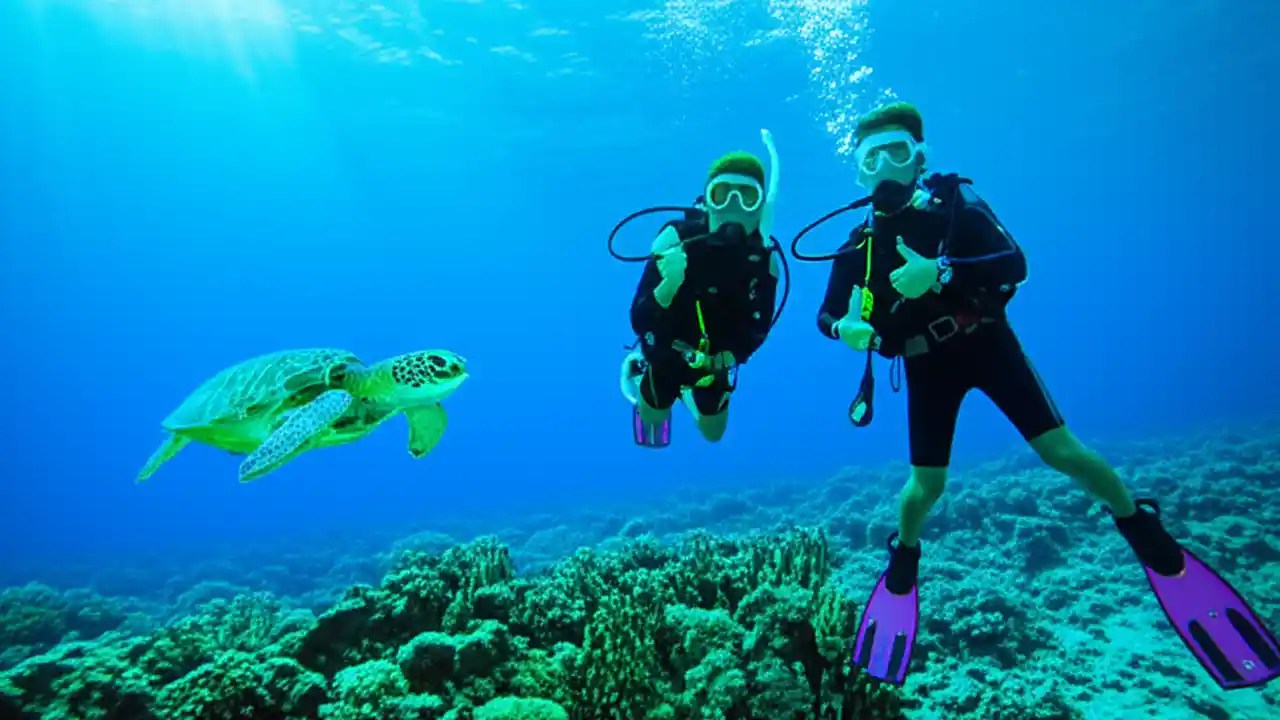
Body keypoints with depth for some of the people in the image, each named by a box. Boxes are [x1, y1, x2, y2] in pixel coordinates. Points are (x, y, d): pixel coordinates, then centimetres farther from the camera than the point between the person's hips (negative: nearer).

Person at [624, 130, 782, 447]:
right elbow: (639, 321, -35)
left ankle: (688, 391, 51)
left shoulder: (765, 258, -24)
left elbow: (759, 327, -10)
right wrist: (668, 284, -54)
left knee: (713, 433, 21)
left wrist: (730, 358, -28)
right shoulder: (678, 238, -32)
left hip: (716, 360, 2)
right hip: (667, 351, -2)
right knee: (652, 421, 19)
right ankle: (639, 372, 49)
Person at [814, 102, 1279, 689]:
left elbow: (1014, 263, -19)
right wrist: (846, 328, -22)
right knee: (926, 485, 0)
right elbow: (827, 314, 1)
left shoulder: (953, 200, -9)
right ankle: (903, 561, 27)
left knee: (1062, 452, -4)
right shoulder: (859, 244, -5)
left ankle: (1143, 531, 24)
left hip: (987, 342, -1)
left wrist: (941, 271, -34)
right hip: (928, 366, 1)